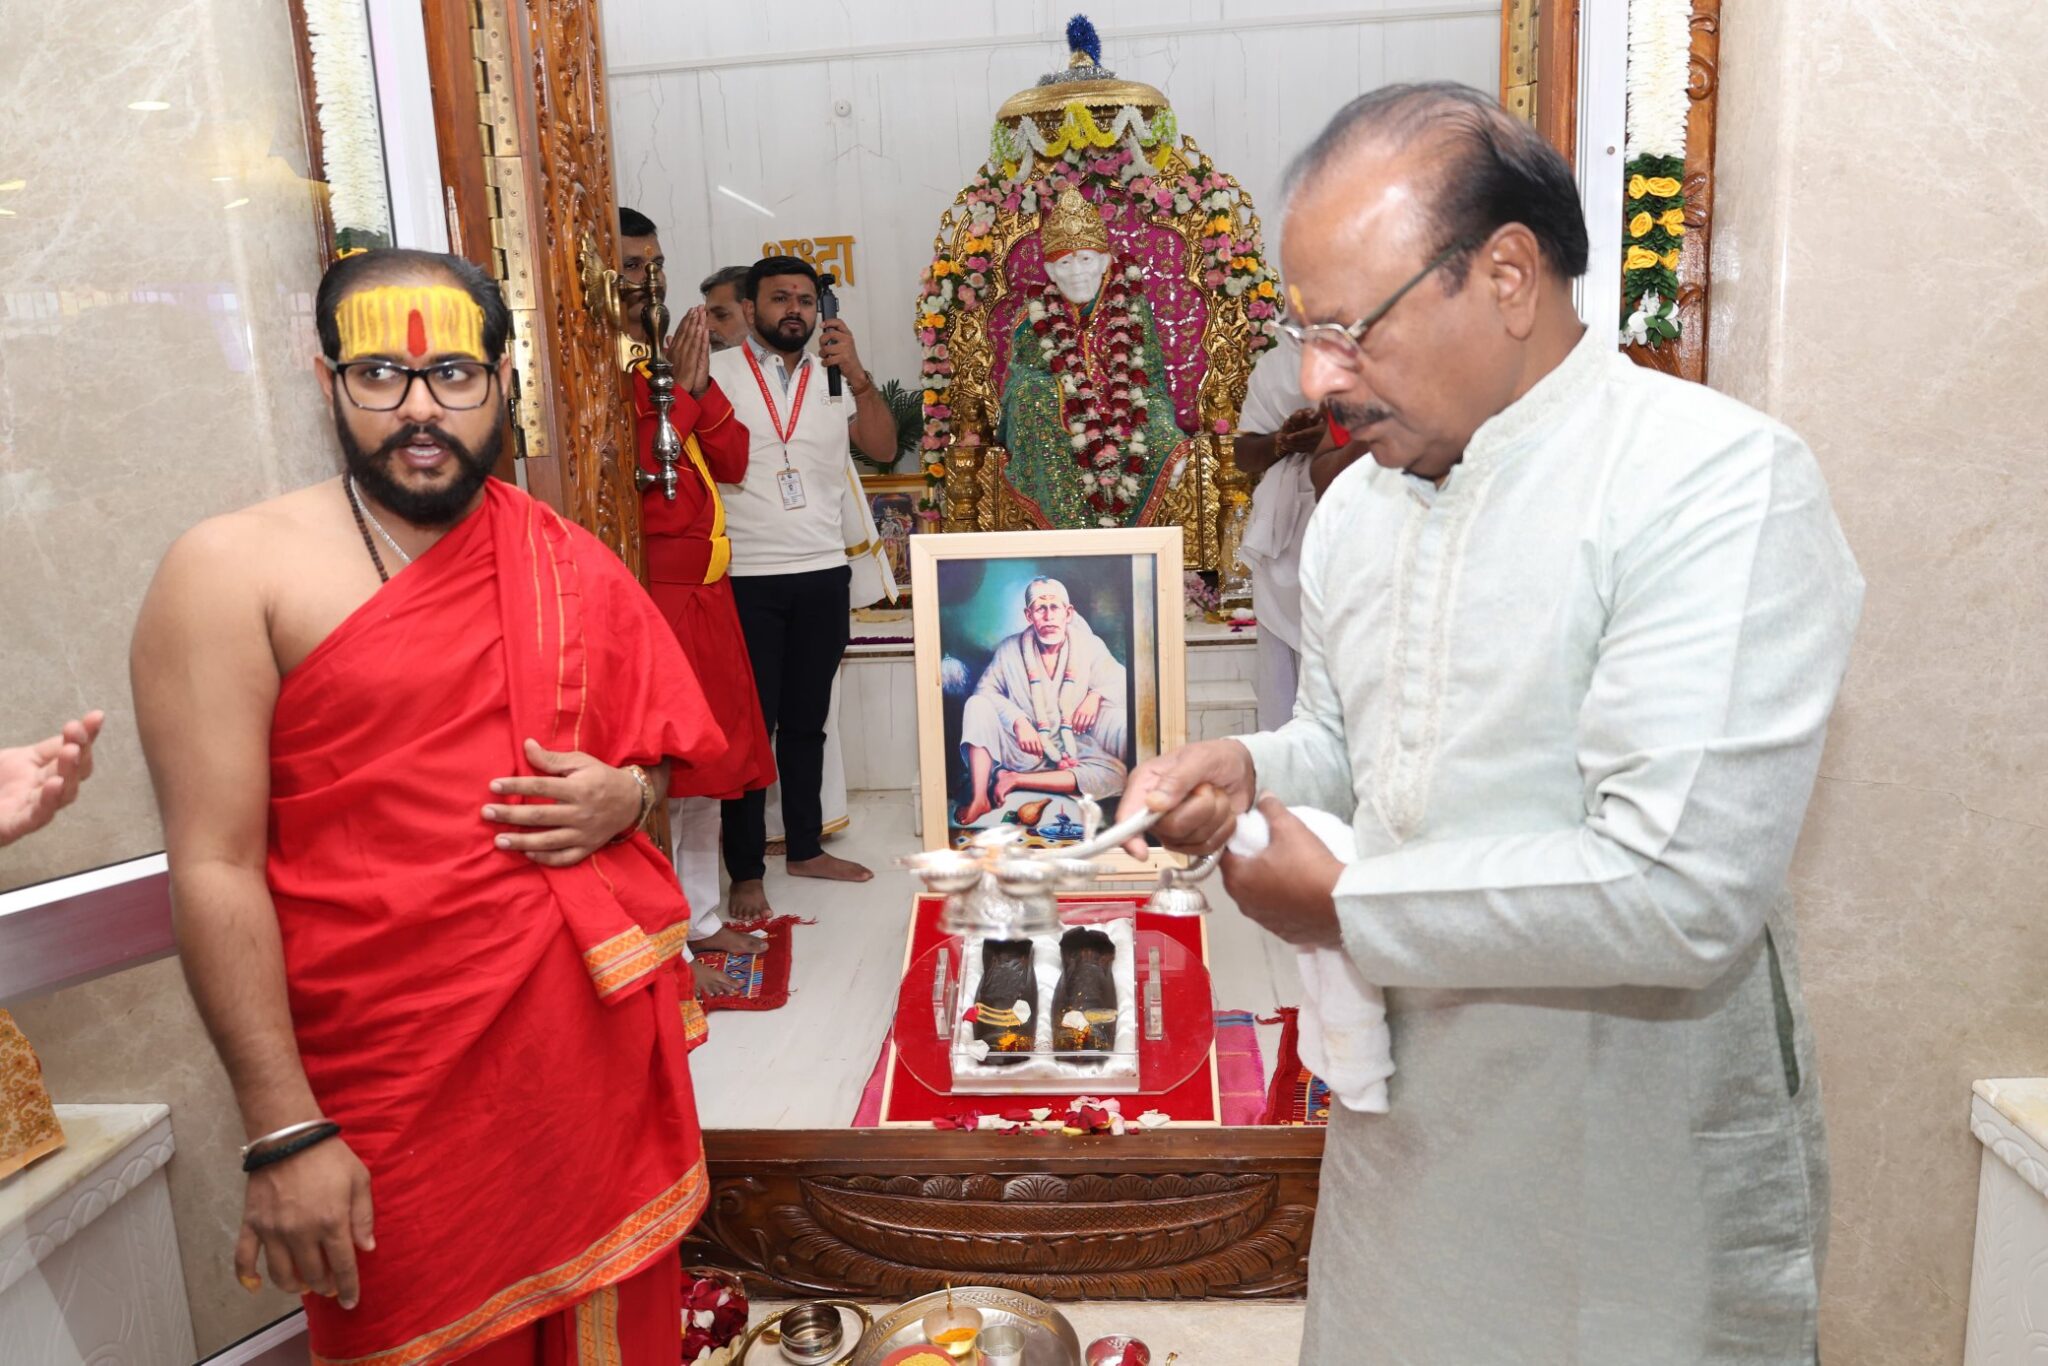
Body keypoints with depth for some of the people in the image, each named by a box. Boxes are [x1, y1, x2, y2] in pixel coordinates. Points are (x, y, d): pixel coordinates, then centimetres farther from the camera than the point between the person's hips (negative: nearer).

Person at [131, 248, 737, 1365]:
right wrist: (282, 1134, -13)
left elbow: (664, 750, 17)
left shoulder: (573, 566, 7)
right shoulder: (232, 571, -6)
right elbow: (215, 870, -10)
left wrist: (624, 795, -7)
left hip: (603, 1041, 4)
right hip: (391, 1094, -3)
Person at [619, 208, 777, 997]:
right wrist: (675, 387, -16)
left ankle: (700, 918, 29)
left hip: (703, 584, 9)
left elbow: (732, 462, 10)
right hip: (649, 590, -9)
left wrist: (700, 383, -3)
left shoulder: (671, 355, 16)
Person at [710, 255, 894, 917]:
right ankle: (746, 872, 9)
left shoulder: (834, 377, 12)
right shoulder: (717, 373, -2)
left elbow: (883, 447, 2)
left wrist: (857, 375, -8)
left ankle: (806, 848, 27)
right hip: (747, 580, -4)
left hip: (824, 574, 4)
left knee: (807, 719, 14)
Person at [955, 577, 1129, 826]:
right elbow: (985, 689, -7)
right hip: (1026, 748, 0)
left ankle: (1016, 779, -24)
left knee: (1117, 773, -30)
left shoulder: (1089, 645, 0)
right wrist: (1018, 721, -21)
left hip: (1074, 750, 0)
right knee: (977, 705, -23)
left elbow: (1120, 682, 3)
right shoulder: (1010, 649, -1)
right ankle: (979, 799, -31)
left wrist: (1096, 695, -18)